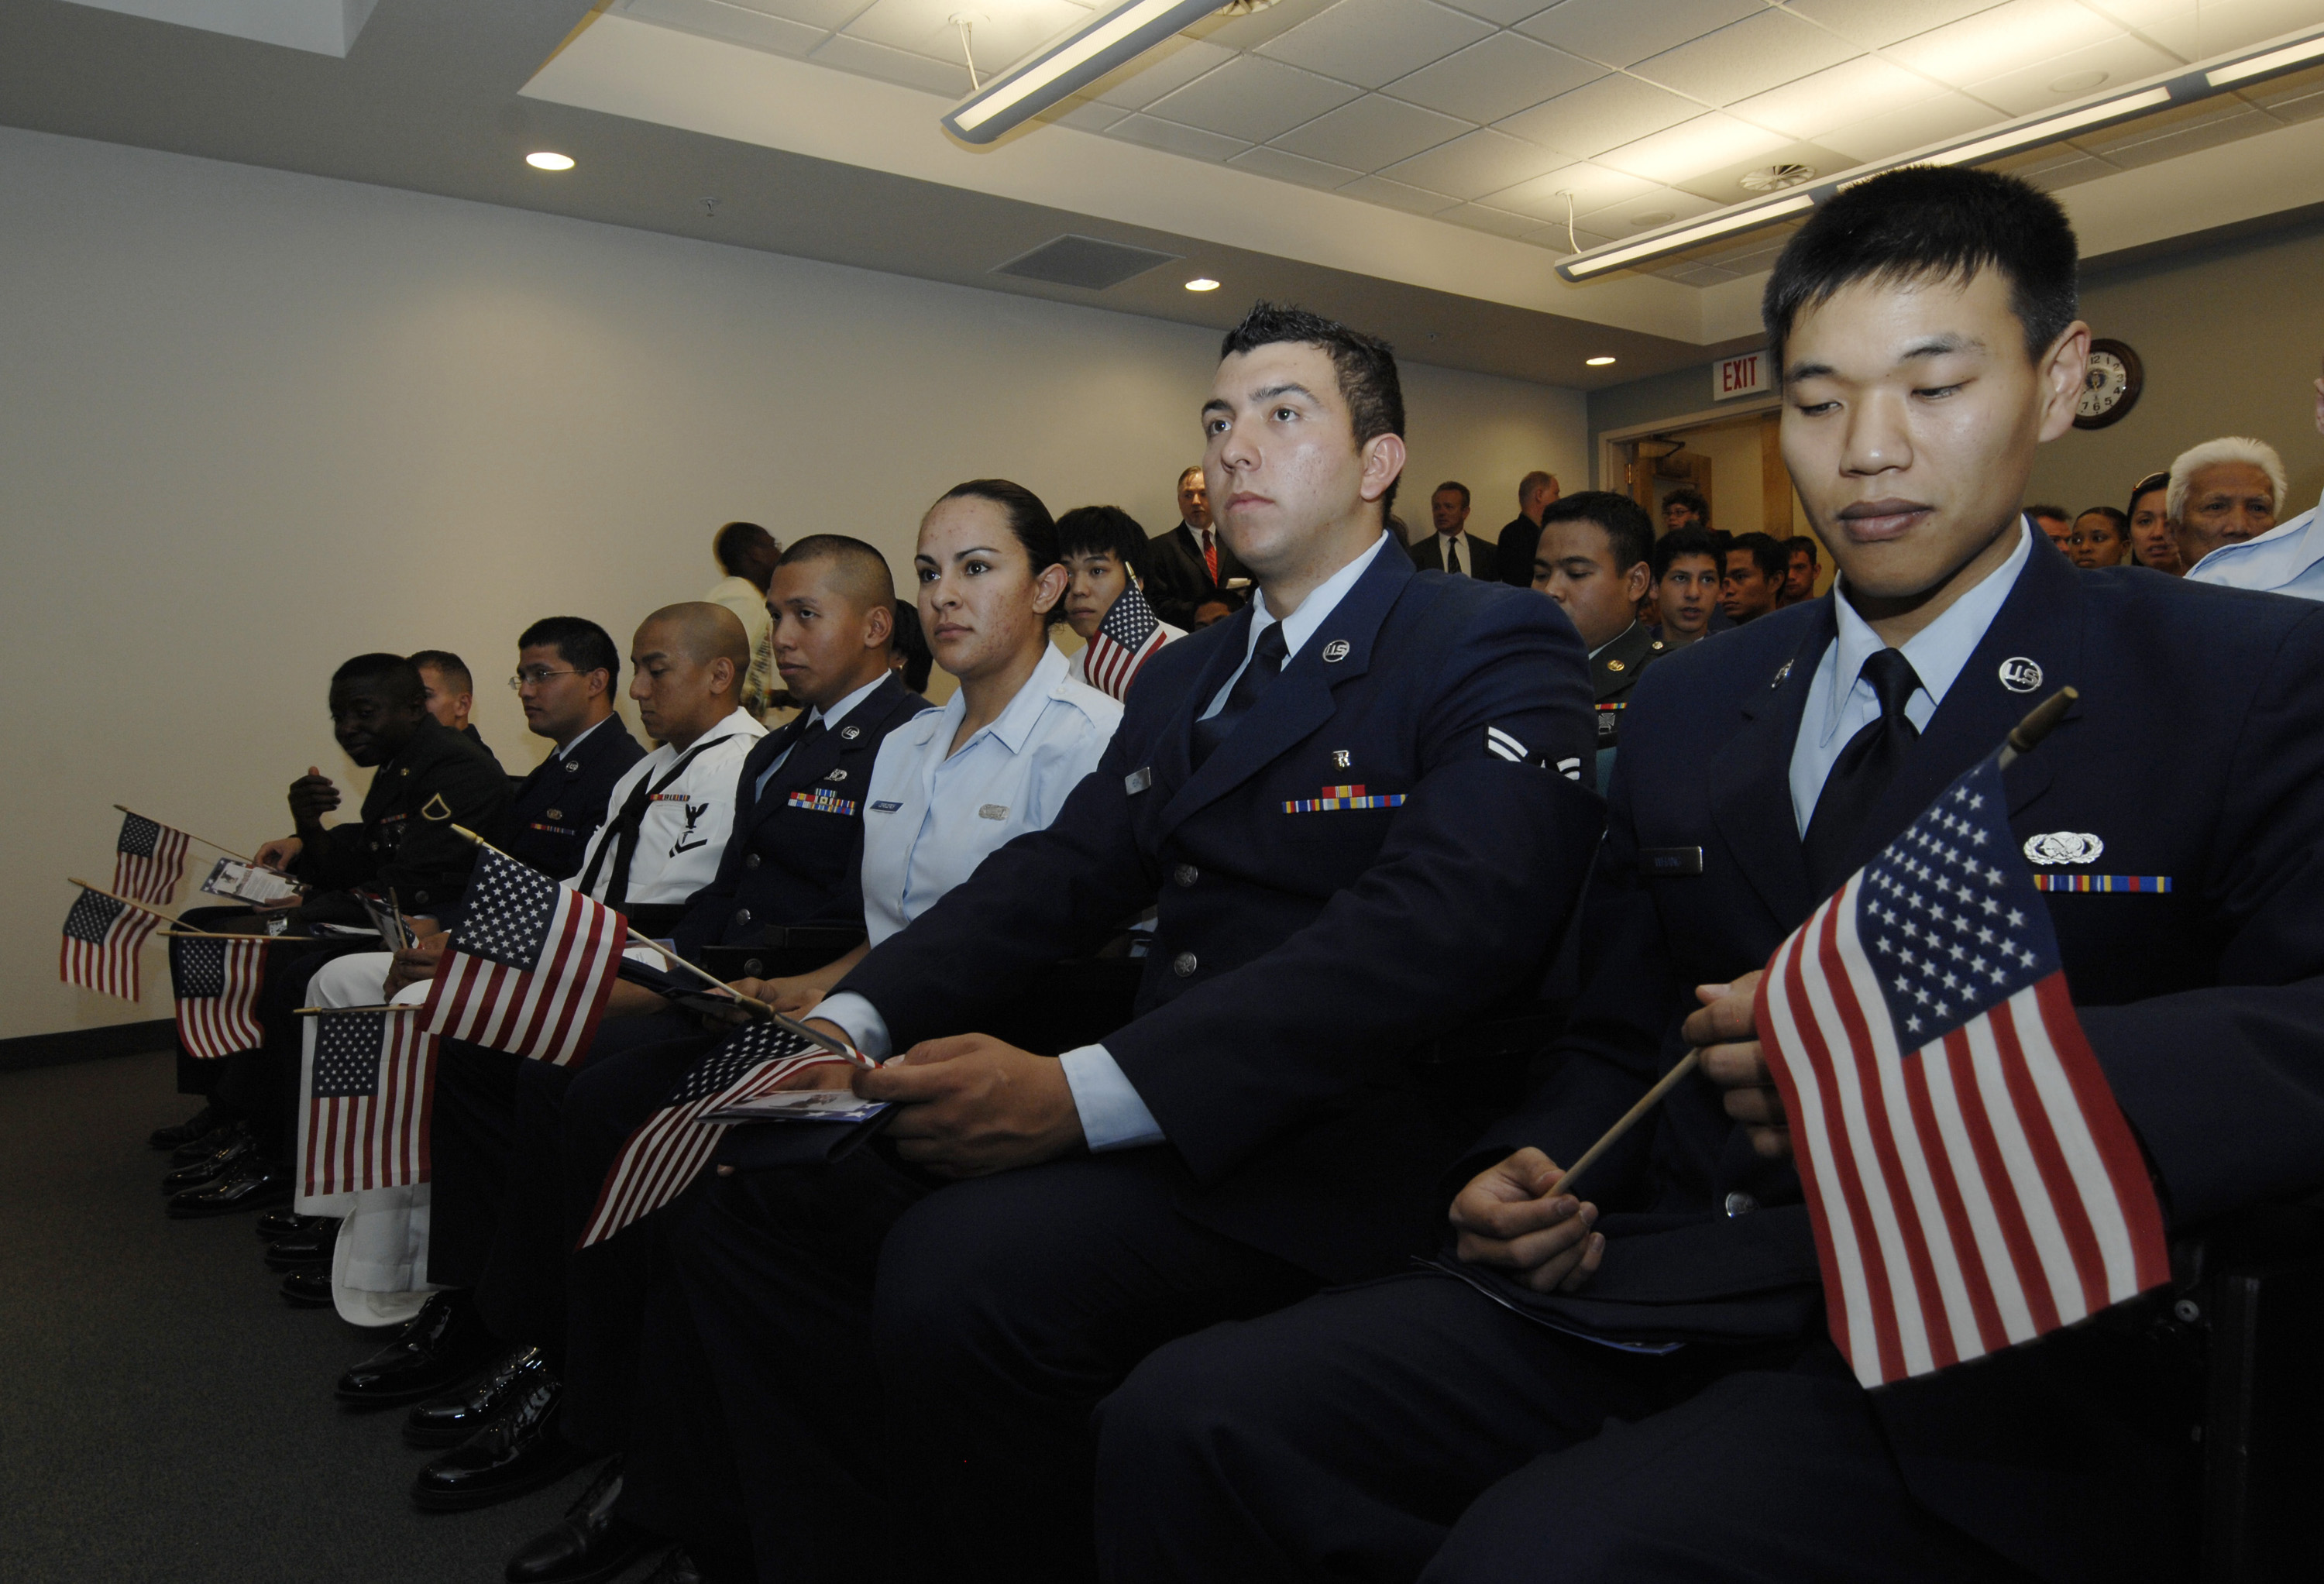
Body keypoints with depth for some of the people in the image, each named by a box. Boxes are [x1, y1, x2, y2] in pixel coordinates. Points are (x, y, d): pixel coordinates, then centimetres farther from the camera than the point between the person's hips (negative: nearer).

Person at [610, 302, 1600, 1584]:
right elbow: (1057, 874, 11)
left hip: (1342, 1140, -7)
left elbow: (1438, 930, -21)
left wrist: (1082, 1094, -29)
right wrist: (853, 1021, -8)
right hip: (1145, 1112, 8)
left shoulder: (1494, 650, -5)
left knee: (959, 1272, -29)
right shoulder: (1184, 676, 20)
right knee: (750, 1202, -2)